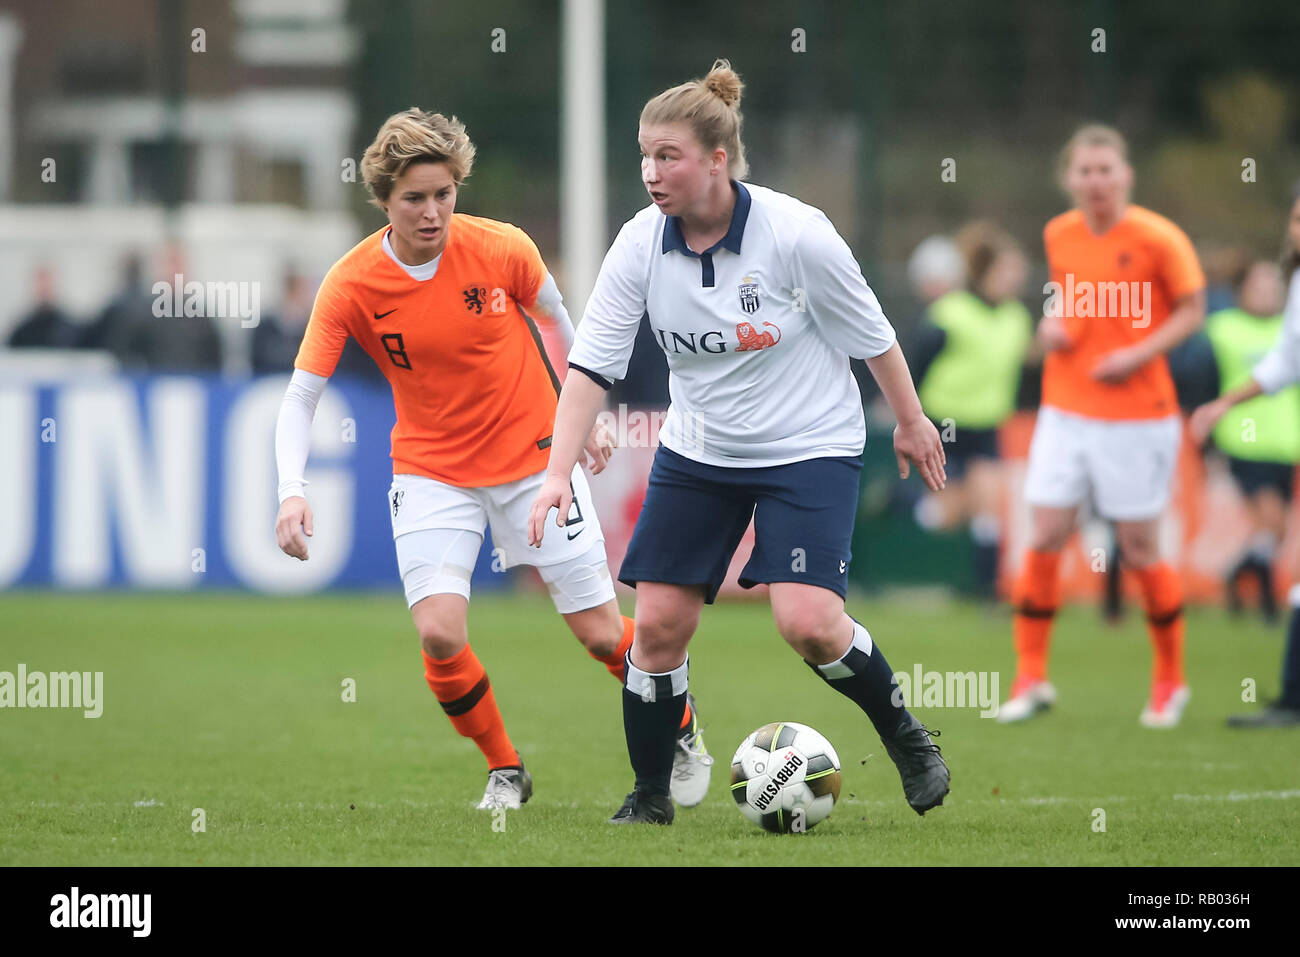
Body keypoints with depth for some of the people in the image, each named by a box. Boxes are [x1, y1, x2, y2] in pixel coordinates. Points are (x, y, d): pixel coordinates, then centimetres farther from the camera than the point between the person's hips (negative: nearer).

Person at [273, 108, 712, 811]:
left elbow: (559, 324, 6)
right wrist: (291, 492, -30)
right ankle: (504, 772, 7)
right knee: (439, 633, -18)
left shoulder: (501, 249, -14)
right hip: (431, 474, 0)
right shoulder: (350, 285, -15)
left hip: (533, 459, 0)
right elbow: (300, 396, -14)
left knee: (601, 633, 2)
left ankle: (683, 738, 31)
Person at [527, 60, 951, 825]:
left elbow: (870, 335, -7)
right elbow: (592, 364, -11)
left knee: (808, 620, -19)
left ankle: (906, 736, 8)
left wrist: (911, 423, 4)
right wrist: (559, 472, -21)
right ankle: (650, 797, 15)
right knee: (658, 621, -3)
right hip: (696, 452, 4)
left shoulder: (797, 234, -22)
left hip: (811, 448, -4)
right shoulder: (640, 245, -11)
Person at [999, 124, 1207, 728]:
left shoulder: (1159, 239, -10)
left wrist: (1139, 354, -18)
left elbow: (1191, 310, -4)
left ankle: (1170, 679, 19)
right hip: (1065, 411, 4)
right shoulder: (1058, 236, 4)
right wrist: (1050, 324, -1)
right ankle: (1031, 678, 5)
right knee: (1044, 538, -4)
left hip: (1137, 415, -4)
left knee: (1140, 551, 2)